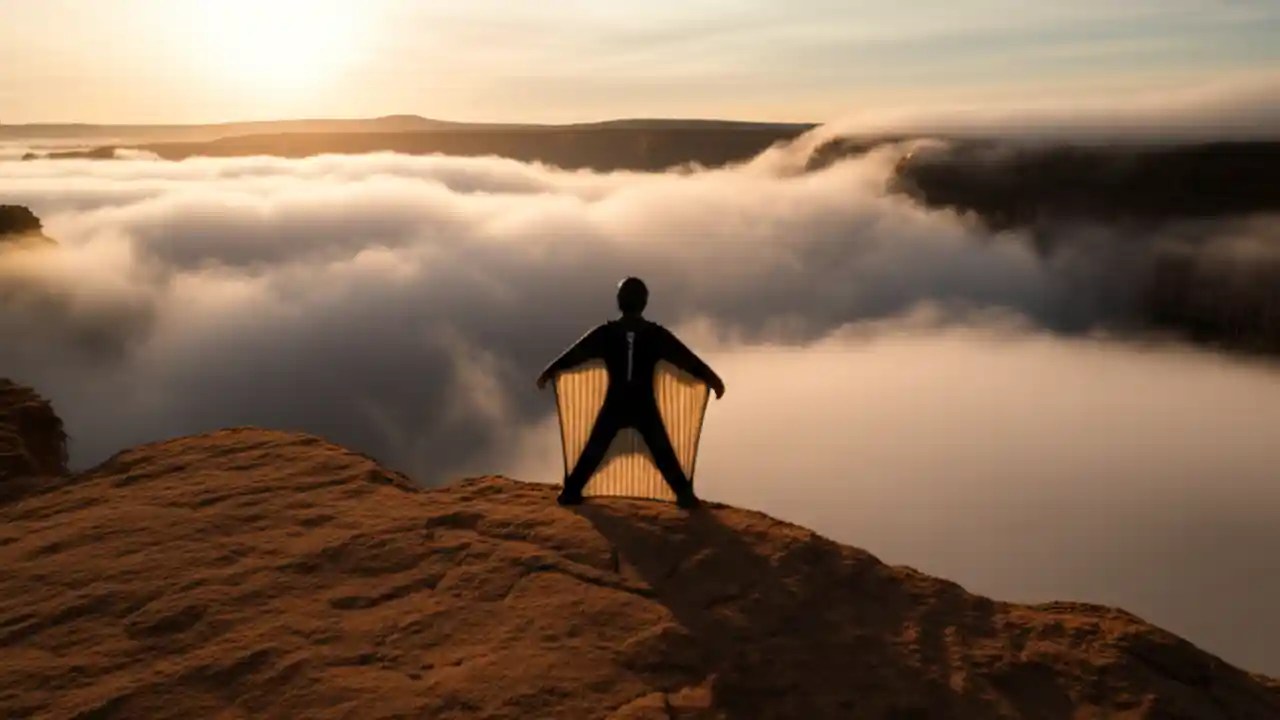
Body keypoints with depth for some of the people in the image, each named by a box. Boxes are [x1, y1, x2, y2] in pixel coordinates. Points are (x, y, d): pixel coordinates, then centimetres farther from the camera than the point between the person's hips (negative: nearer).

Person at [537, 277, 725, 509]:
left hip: (614, 406, 1)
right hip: (645, 407, -1)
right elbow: (687, 358, 0)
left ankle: (571, 492, 14)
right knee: (664, 455, 11)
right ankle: (684, 494, 6)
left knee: (594, 451, 15)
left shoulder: (605, 333, -1)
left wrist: (548, 372, 21)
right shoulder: (656, 334, -4)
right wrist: (713, 379, 9)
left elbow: (574, 354, 8)